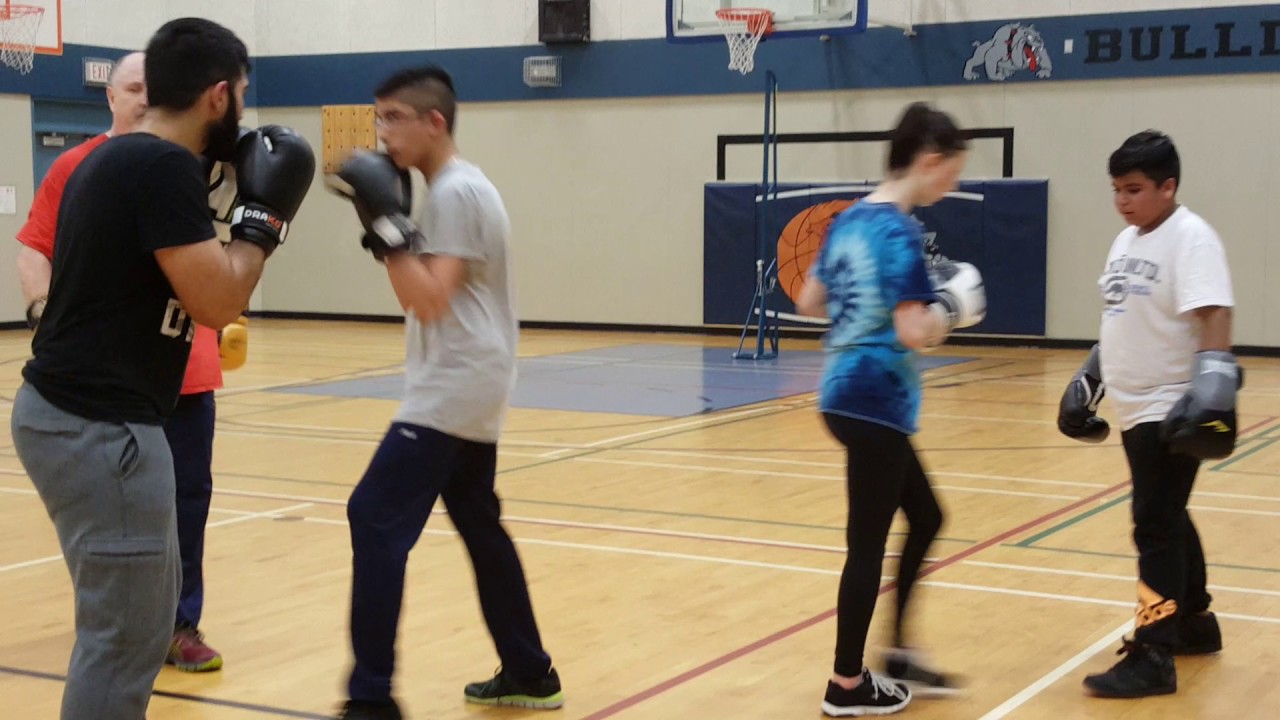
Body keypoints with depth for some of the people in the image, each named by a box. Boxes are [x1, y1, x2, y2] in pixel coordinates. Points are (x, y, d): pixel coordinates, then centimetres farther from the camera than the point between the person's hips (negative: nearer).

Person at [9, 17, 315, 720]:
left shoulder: (114, 158, 13)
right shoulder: (164, 166, -17)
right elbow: (216, 301, -19)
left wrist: (248, 212, 14)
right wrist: (263, 215, -5)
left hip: (73, 411, 10)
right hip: (97, 425, -10)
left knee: (144, 607, 21)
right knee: (123, 634, -2)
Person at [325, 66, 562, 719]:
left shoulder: (457, 191, -14)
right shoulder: (450, 190, 16)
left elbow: (429, 301, -21)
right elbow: (418, 297, 17)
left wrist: (387, 226, -21)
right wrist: (383, 225, 8)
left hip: (454, 390, -11)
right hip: (466, 390, 11)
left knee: (375, 519, -14)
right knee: (479, 525, 17)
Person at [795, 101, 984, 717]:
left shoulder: (850, 220, 9)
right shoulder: (899, 233, -18)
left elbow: (809, 302, 15)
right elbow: (915, 333, -24)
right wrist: (953, 306, -6)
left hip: (847, 395, 9)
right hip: (873, 402, -9)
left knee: (925, 517, 21)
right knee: (868, 543, 2)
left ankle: (900, 654, 27)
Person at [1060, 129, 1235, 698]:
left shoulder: (1190, 237, -14)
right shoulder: (1127, 240, 13)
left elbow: (1214, 313, -24)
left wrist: (1213, 383, -33)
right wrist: (1088, 378, 24)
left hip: (1172, 411, -9)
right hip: (1137, 409, 9)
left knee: (1156, 527, -9)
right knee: (1168, 521, 19)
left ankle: (1153, 657, -4)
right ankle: (1194, 622, 35)